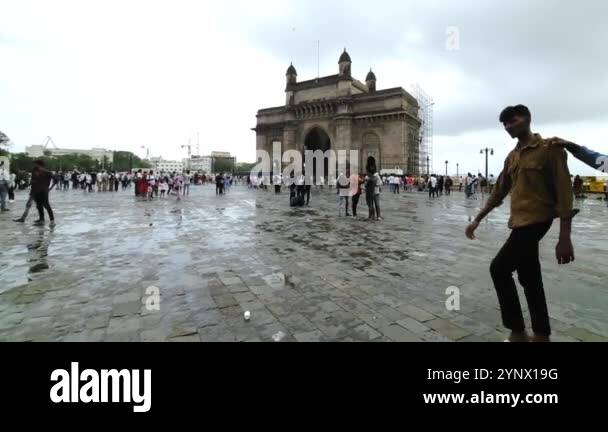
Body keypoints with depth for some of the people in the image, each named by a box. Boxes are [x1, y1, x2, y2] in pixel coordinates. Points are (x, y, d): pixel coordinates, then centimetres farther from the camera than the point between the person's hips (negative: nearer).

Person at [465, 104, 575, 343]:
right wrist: (477, 219, 14)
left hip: (535, 221, -8)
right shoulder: (512, 157, 15)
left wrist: (564, 238, -18)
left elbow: (564, 193, -13)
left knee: (499, 268, -12)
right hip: (519, 222, 8)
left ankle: (517, 332, 4)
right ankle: (541, 335, 24)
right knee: (530, 280, 11)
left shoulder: (550, 149, -8)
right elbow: (499, 192, 18)